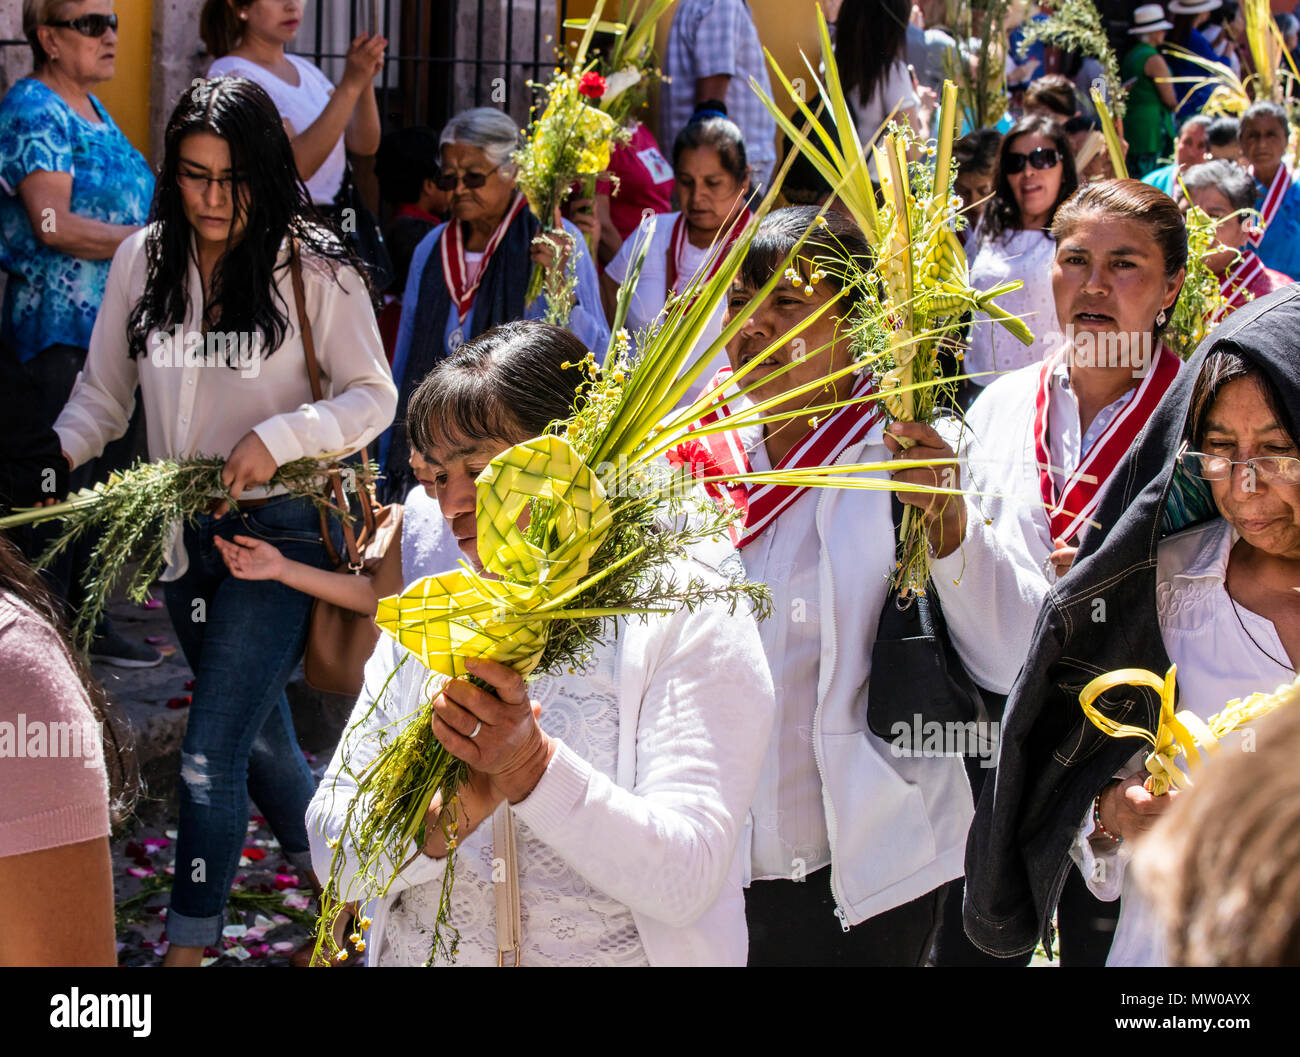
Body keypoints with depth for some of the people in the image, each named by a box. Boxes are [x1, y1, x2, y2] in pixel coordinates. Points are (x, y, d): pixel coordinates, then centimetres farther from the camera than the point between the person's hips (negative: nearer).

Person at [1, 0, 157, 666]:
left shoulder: (94, 111, 18)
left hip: (118, 329, 9)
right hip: (62, 332, -9)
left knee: (107, 479, 12)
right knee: (59, 486, -6)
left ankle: (88, 620, 20)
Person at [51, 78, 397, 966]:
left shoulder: (315, 269, -10)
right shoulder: (143, 262, 2)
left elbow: (373, 397, -7)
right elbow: (102, 394, 7)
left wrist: (279, 438, -22)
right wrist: (52, 458, -11)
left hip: (281, 526, -5)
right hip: (184, 529, 6)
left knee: (211, 753, -10)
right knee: (256, 726, 21)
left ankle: (189, 943, 5)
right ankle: (327, 870, 43)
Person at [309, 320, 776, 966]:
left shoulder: (690, 621, -4)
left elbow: (686, 882, -13)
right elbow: (334, 852, 2)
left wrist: (531, 770, -24)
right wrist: (438, 822, -16)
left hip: (610, 956, -3)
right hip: (419, 956, 3)